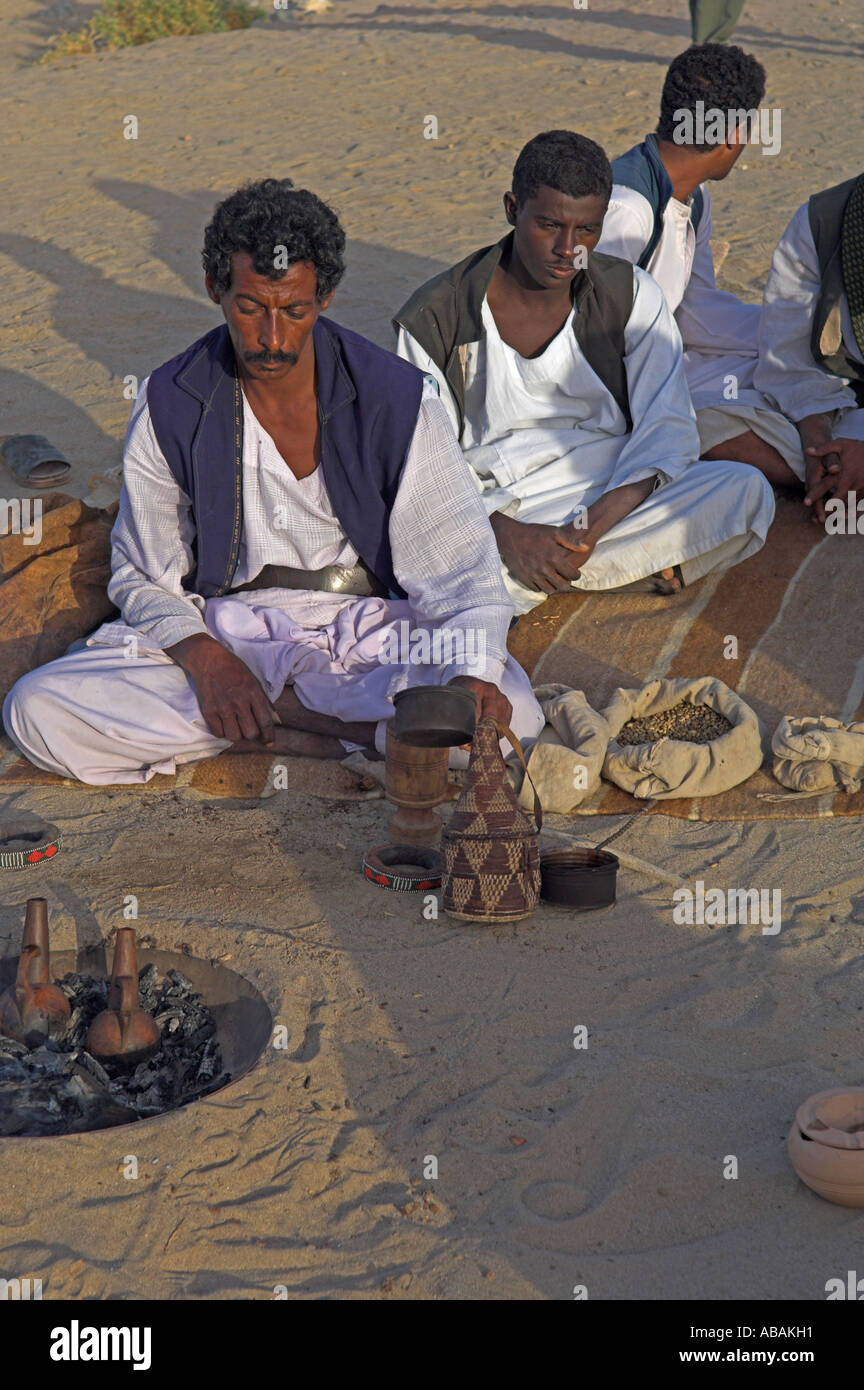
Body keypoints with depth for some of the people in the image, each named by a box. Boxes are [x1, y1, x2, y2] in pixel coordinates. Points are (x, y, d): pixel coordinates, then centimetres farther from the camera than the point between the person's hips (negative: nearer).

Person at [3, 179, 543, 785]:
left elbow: (462, 568, -6)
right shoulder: (169, 405, -2)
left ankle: (261, 722, -18)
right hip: (225, 633, 2)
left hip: (369, 634, -1)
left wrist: (474, 672, -28)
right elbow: (143, 576, 5)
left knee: (510, 716, -32)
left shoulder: (399, 398, -6)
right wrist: (206, 659, -16)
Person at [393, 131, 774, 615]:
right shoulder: (434, 319, -3)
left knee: (747, 492, -25)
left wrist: (595, 524, -18)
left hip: (613, 497, 2)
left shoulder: (633, 296, 3)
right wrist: (506, 533, -21)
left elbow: (667, 429, -2)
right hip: (492, 514, -2)